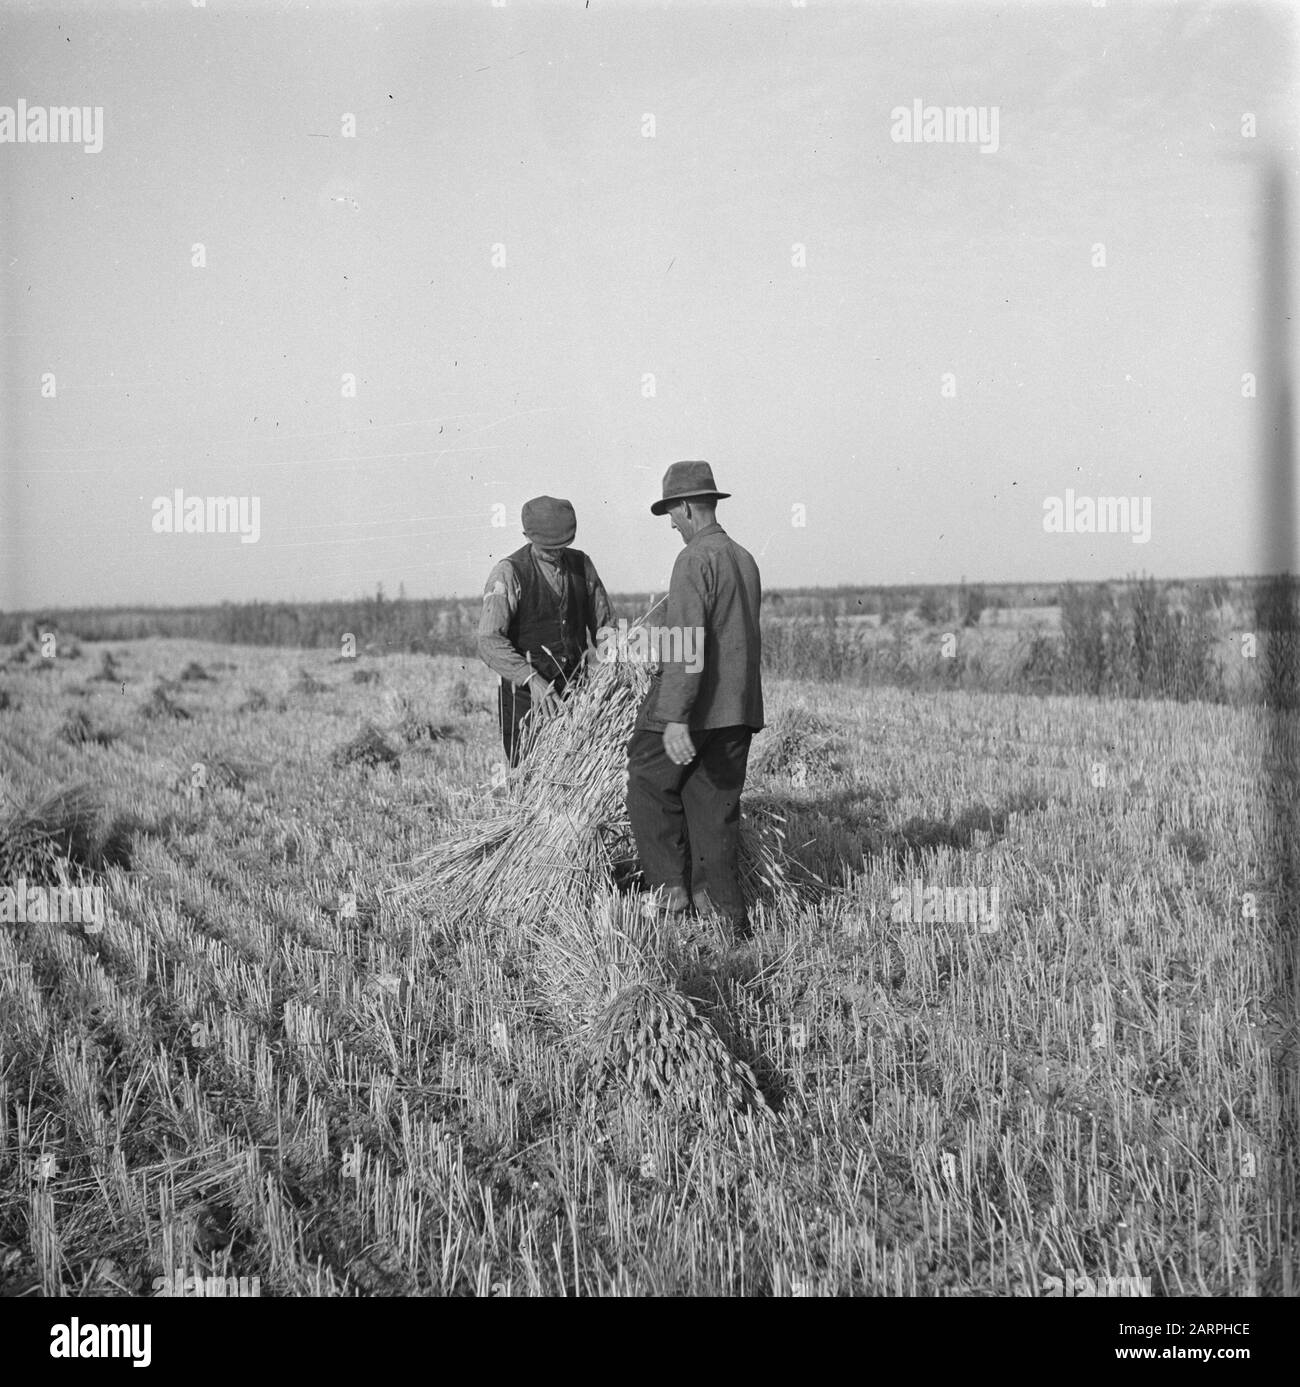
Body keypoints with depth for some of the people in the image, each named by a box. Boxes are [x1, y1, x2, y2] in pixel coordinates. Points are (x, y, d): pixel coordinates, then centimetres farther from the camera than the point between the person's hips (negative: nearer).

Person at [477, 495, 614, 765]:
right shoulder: (509, 573, -8)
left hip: (575, 691, 4)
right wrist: (531, 679, -30)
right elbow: (489, 643, -16)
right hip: (526, 696, -4)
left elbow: (605, 625, 14)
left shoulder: (582, 565, 7)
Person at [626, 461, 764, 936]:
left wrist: (677, 718, -25)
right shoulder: (745, 560, 14)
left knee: (649, 788, 9)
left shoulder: (695, 560, -12)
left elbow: (689, 641, -21)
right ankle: (726, 914, 7)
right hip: (740, 708, 8)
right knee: (715, 810, 9)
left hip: (693, 708, -8)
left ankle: (671, 889, 5)